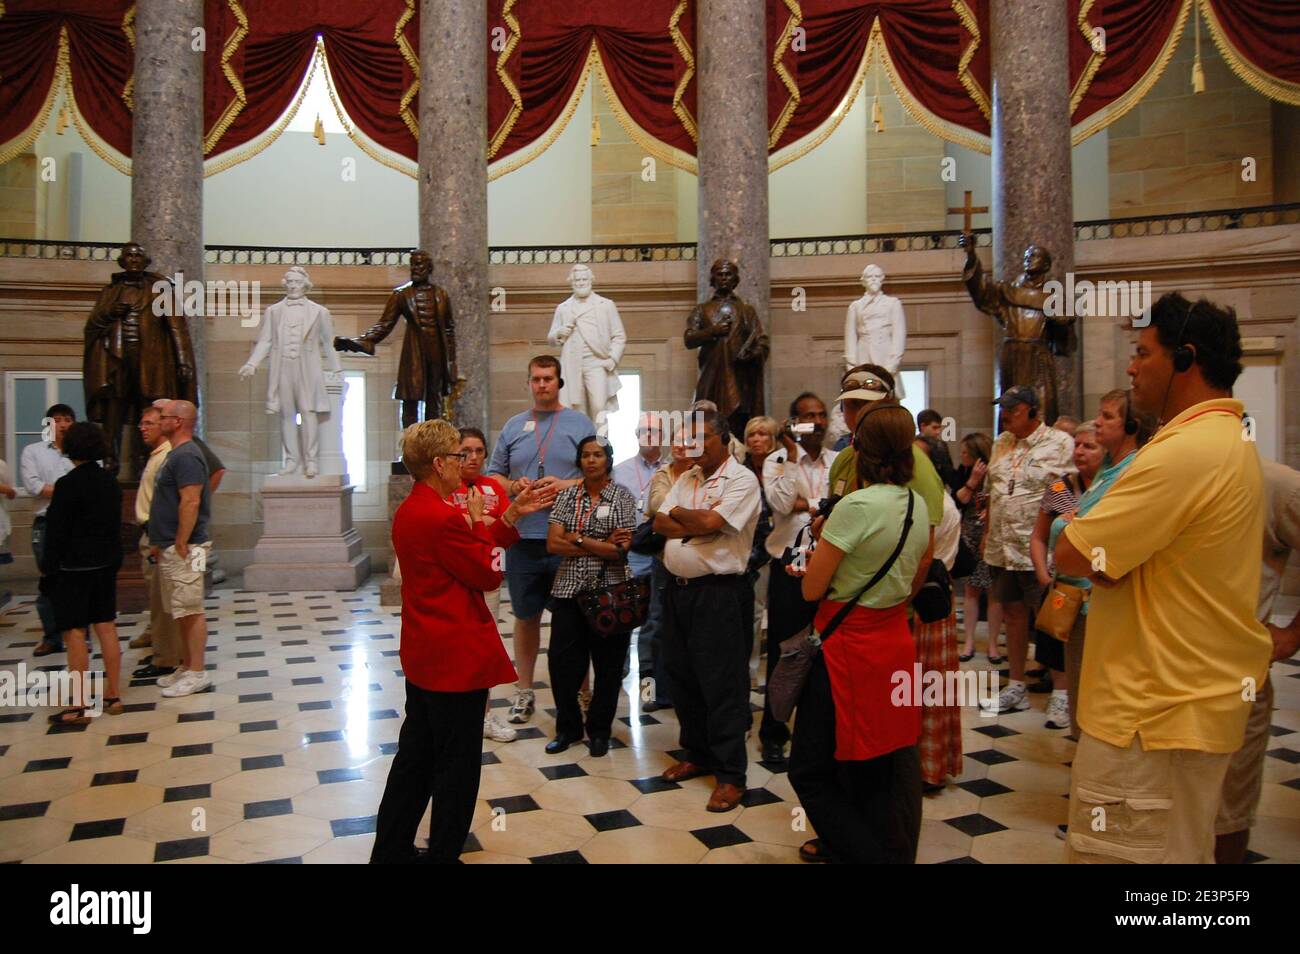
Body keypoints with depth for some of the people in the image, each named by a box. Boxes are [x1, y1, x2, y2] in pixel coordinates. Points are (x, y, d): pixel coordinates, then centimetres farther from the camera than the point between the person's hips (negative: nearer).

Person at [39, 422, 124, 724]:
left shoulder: (67, 484, -15)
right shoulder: (111, 482, 6)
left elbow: (57, 531, -13)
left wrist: (48, 567, -5)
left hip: (74, 567, -7)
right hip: (106, 564, 7)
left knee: (75, 633, -2)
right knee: (106, 627, 10)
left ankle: (79, 706, 1)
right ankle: (113, 696, 16)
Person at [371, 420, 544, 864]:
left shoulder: (409, 510, 8)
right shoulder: (443, 517, -24)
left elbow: (467, 554, 11)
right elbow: (489, 573, -14)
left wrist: (511, 516, 9)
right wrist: (478, 521, -4)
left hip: (422, 655, 10)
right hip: (458, 656, -10)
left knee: (415, 755, 20)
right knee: (457, 765, 6)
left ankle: (391, 849, 31)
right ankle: (443, 854, 19)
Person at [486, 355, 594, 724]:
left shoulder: (580, 424, 4)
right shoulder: (514, 426, 12)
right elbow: (493, 475, 14)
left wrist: (566, 485, -14)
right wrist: (512, 486, -6)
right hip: (523, 537, 3)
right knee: (525, 616, 13)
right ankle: (524, 692, 25)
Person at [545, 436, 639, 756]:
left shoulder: (623, 498, -1)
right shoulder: (567, 496, 7)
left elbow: (622, 550, -11)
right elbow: (553, 543, -5)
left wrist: (579, 541, -11)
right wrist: (602, 545, -10)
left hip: (610, 592, -2)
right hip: (569, 589, 2)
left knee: (607, 665, 6)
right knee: (562, 662, 4)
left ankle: (599, 731, 24)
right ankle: (567, 728, 24)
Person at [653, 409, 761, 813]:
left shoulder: (741, 479, -8)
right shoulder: (686, 479, 14)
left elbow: (711, 522, -20)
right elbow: (659, 523, 3)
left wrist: (678, 514, -2)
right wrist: (699, 525, -13)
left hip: (719, 593, -7)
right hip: (678, 588, 8)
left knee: (721, 684, -3)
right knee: (682, 676, 15)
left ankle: (730, 775, 7)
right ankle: (697, 754, 32)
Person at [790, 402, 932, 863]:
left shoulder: (856, 506, -22)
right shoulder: (919, 506, 2)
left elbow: (811, 589, -16)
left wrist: (820, 546, 1)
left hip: (849, 647, -8)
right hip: (895, 640, 8)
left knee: (812, 771, 6)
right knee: (885, 764, 21)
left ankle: (867, 852, 6)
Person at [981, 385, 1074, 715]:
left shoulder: (1060, 443, -8)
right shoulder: (1001, 444, 13)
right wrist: (987, 533, 16)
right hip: (1002, 548, 7)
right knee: (1012, 614, 14)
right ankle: (1015, 688, 25)